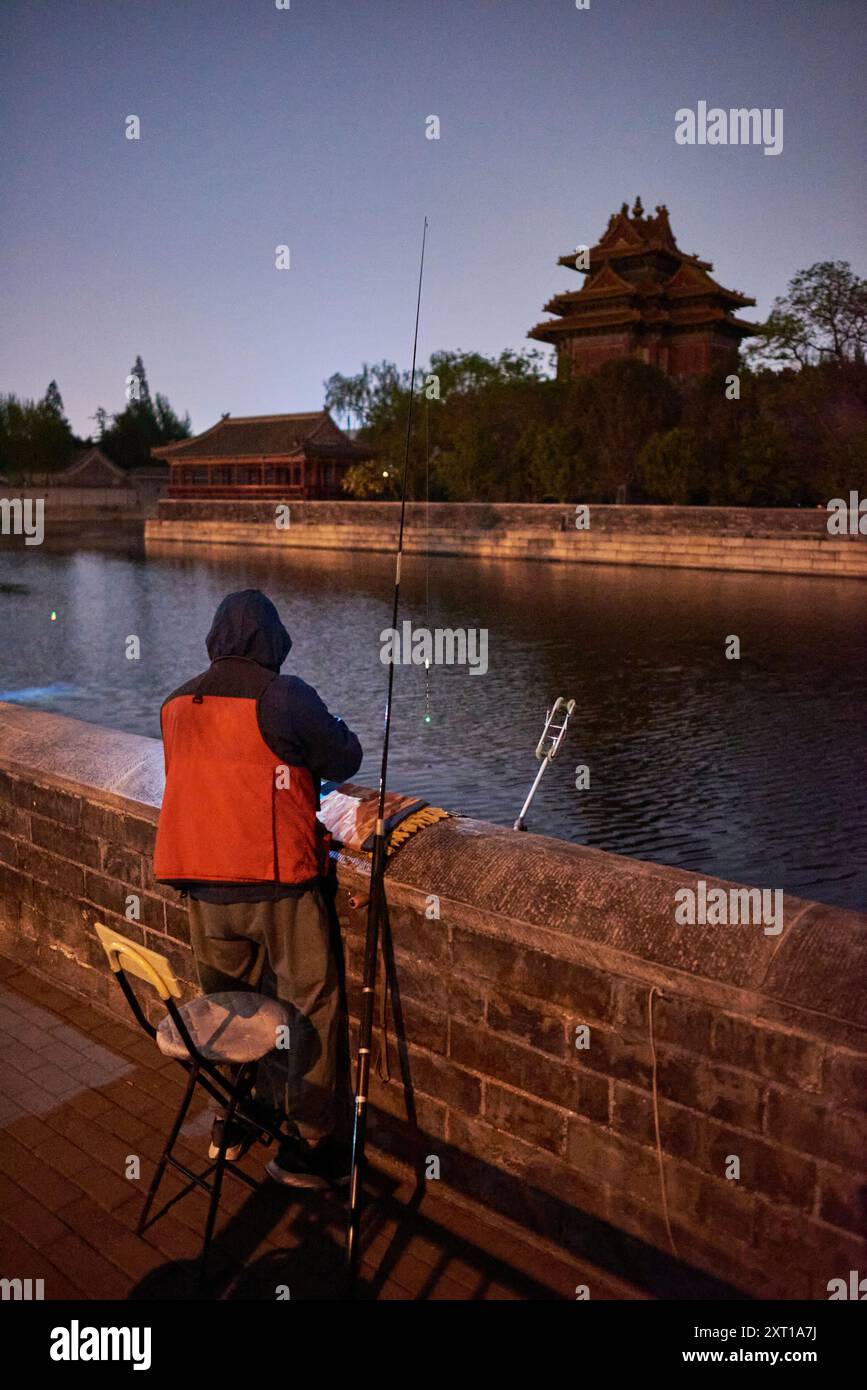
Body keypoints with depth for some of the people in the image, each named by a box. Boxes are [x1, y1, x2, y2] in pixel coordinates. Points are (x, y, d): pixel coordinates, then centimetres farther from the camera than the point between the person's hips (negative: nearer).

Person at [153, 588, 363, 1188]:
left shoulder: (178, 703, 6)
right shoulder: (284, 696, -12)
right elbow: (345, 760, -2)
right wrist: (332, 729, 19)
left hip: (204, 885, 6)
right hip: (277, 880, -6)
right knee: (310, 1008, 6)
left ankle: (232, 1122, 35)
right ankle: (309, 1147, 13)